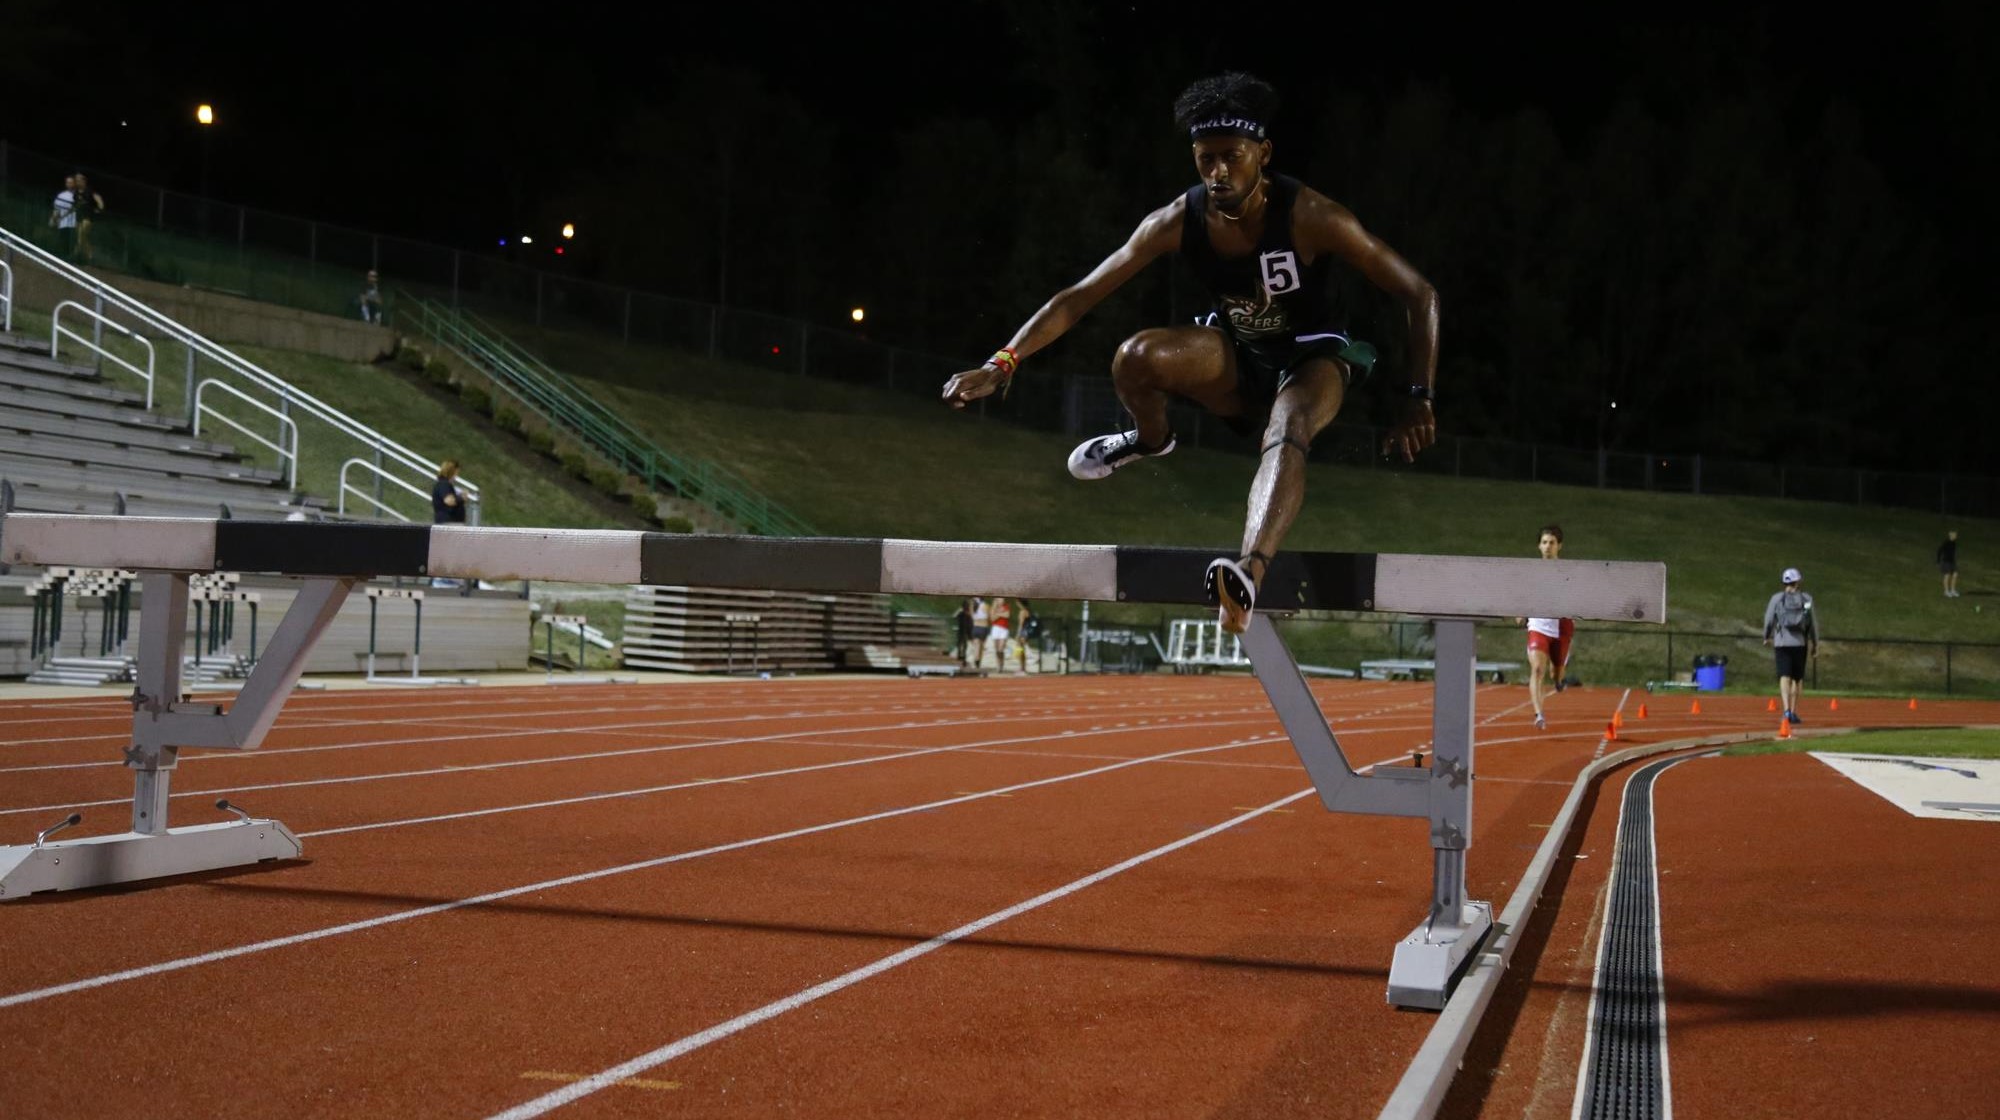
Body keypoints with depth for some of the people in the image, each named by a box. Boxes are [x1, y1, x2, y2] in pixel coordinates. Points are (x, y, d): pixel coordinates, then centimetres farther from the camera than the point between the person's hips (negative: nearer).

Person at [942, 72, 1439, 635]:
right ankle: (1151, 440, 12)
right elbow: (1079, 296, -13)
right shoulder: (1179, 221, -16)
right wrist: (1002, 364, -23)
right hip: (1239, 357, 4)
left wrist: (1419, 398, -28)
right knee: (1135, 358, -24)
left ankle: (1250, 571, -62)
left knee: (1288, 429, -38)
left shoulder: (1309, 216, -25)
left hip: (1313, 358, -4)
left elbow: (1420, 296, -20)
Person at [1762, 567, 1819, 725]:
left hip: (1782, 642, -1)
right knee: (1797, 678, 14)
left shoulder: (1777, 598, 0)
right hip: (1800, 643, 1)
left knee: (1785, 677, -8)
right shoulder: (1806, 599, 3)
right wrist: (1815, 644, 15)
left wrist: (1767, 637, 21)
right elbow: (1813, 623, 5)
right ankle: (1794, 712, 18)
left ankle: (1787, 710, -26)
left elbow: (1769, 620, 2)